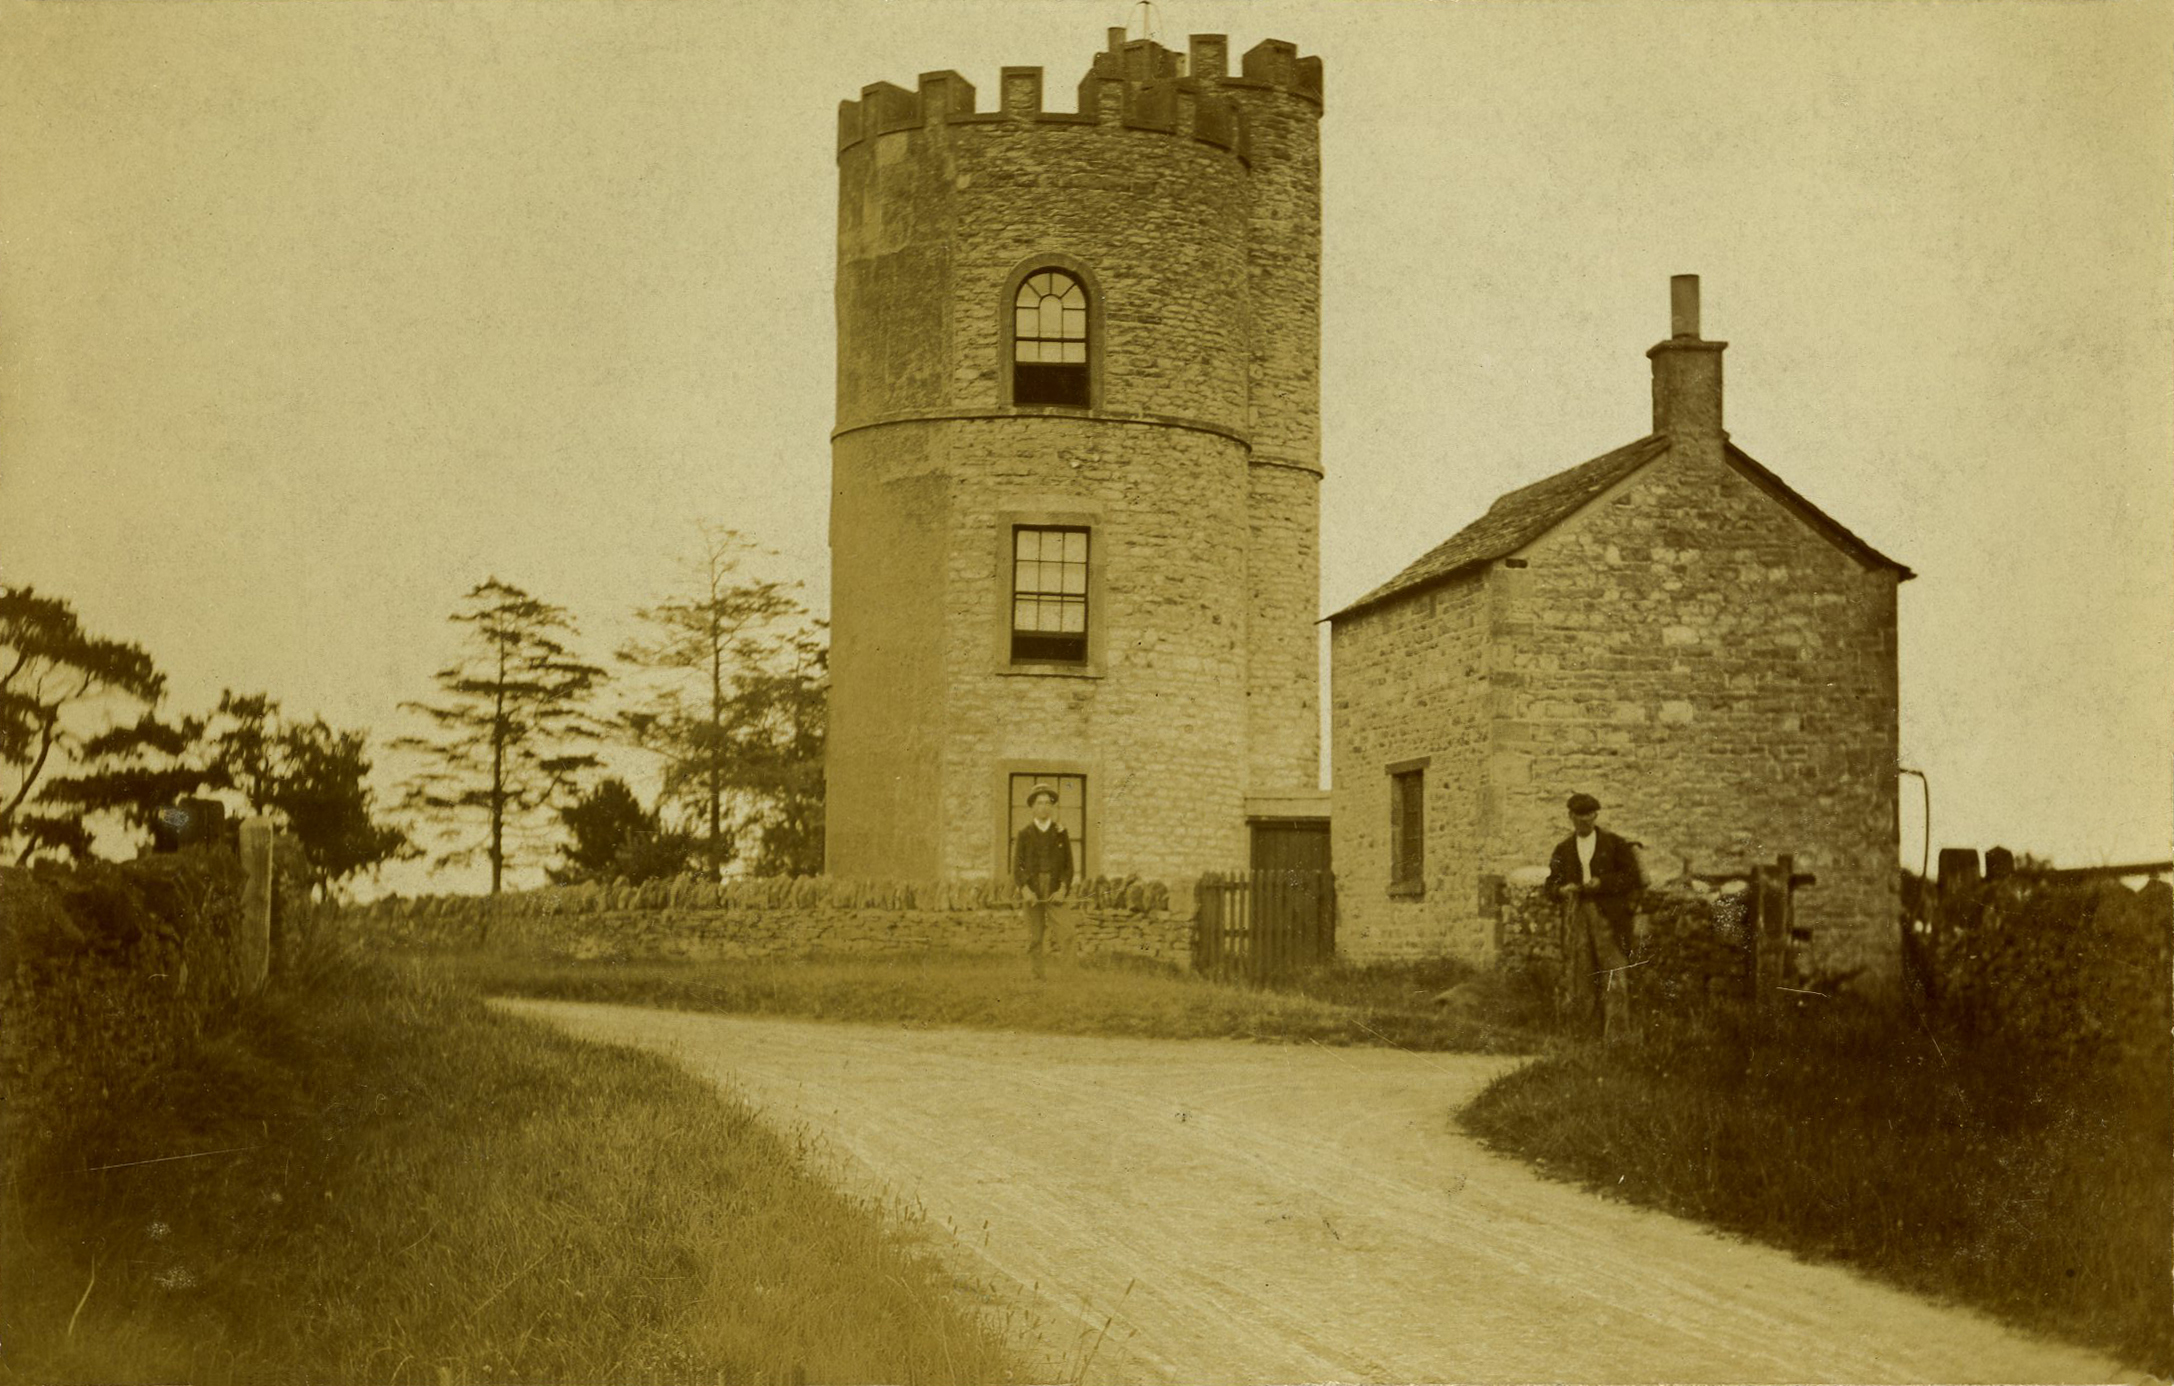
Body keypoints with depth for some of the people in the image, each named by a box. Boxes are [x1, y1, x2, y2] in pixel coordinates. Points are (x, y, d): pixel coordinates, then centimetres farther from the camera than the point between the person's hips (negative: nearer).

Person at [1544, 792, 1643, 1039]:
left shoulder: (1614, 844, 6)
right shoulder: (1563, 849, 16)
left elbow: (1633, 877, 1)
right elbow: (1552, 882, 17)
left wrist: (1602, 883, -11)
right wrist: (1561, 889, -6)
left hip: (1608, 918, -3)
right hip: (1576, 918, 3)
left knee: (1614, 977, -9)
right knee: (1580, 977, 0)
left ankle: (1617, 1034, -10)